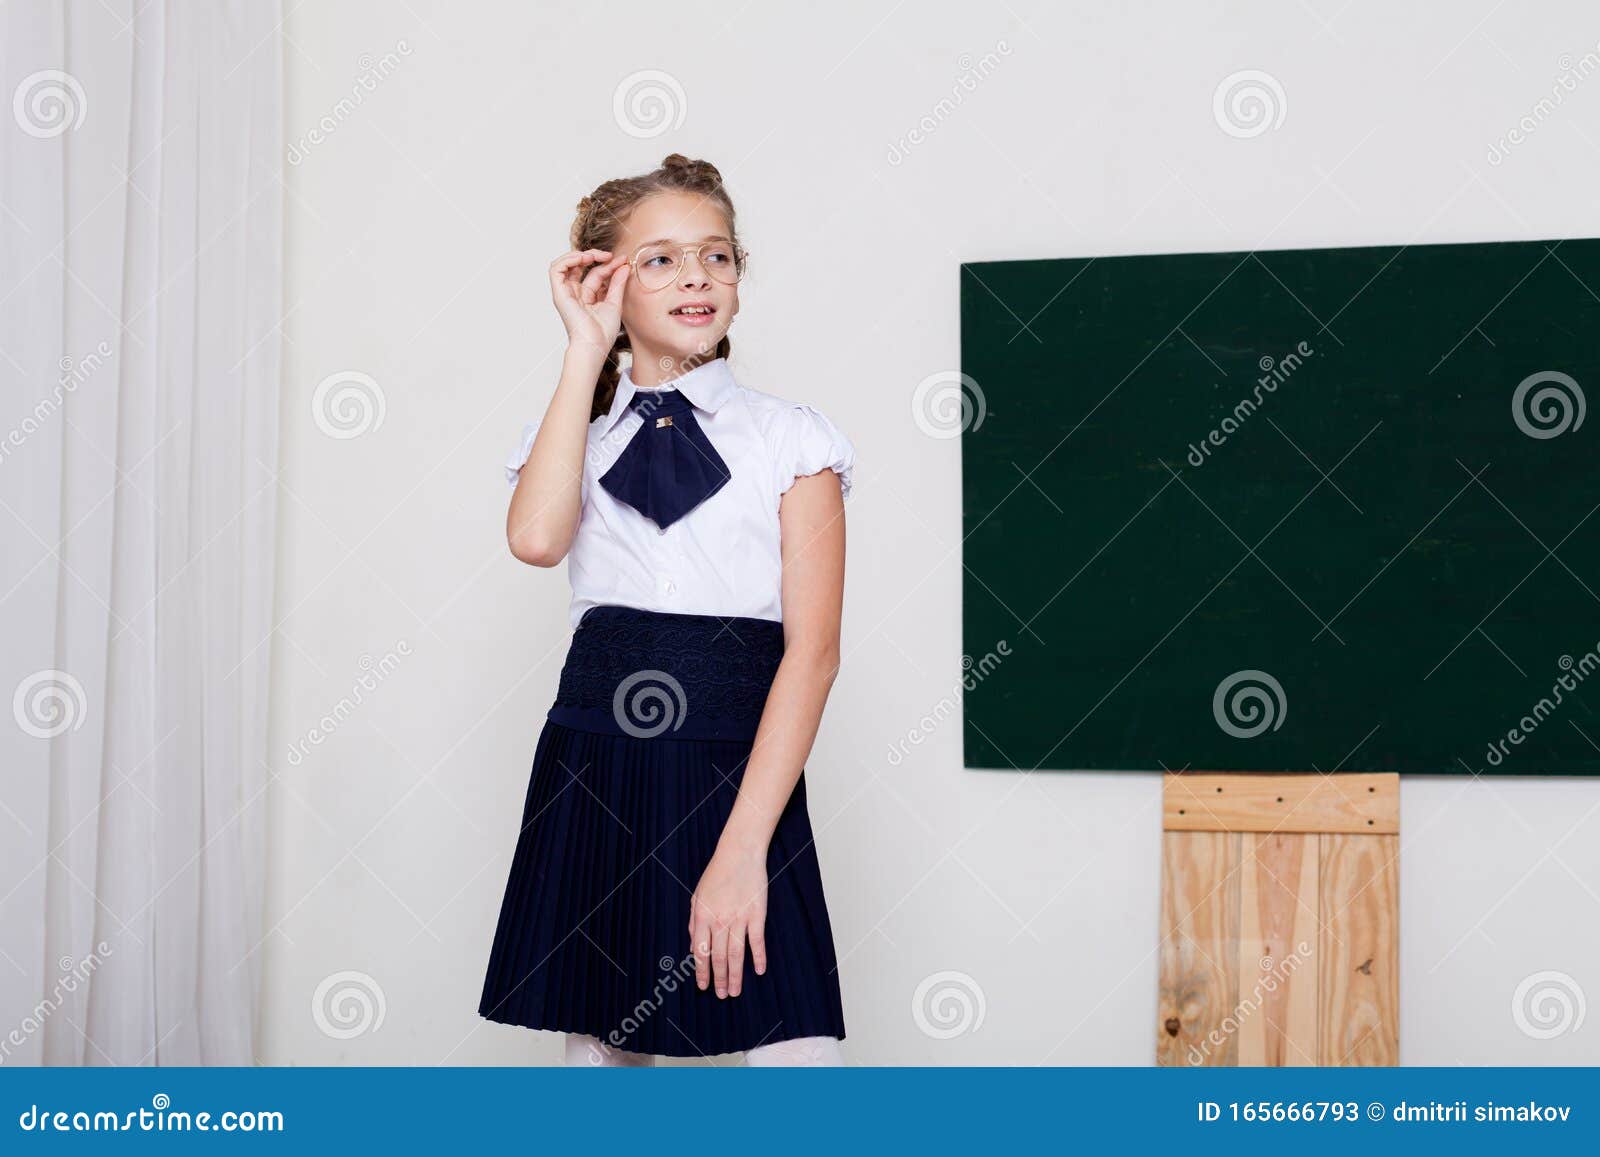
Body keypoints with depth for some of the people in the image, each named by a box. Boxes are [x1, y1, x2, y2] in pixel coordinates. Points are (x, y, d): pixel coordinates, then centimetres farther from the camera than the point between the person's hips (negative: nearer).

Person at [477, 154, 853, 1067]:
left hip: (739, 779, -2)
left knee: (796, 1050, -11)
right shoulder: (576, 434, 12)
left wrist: (742, 848, -15)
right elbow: (537, 538, -12)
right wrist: (588, 350, -4)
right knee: (600, 1045, 9)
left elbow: (814, 649, -5)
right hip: (592, 780, 3)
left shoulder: (792, 438, 4)